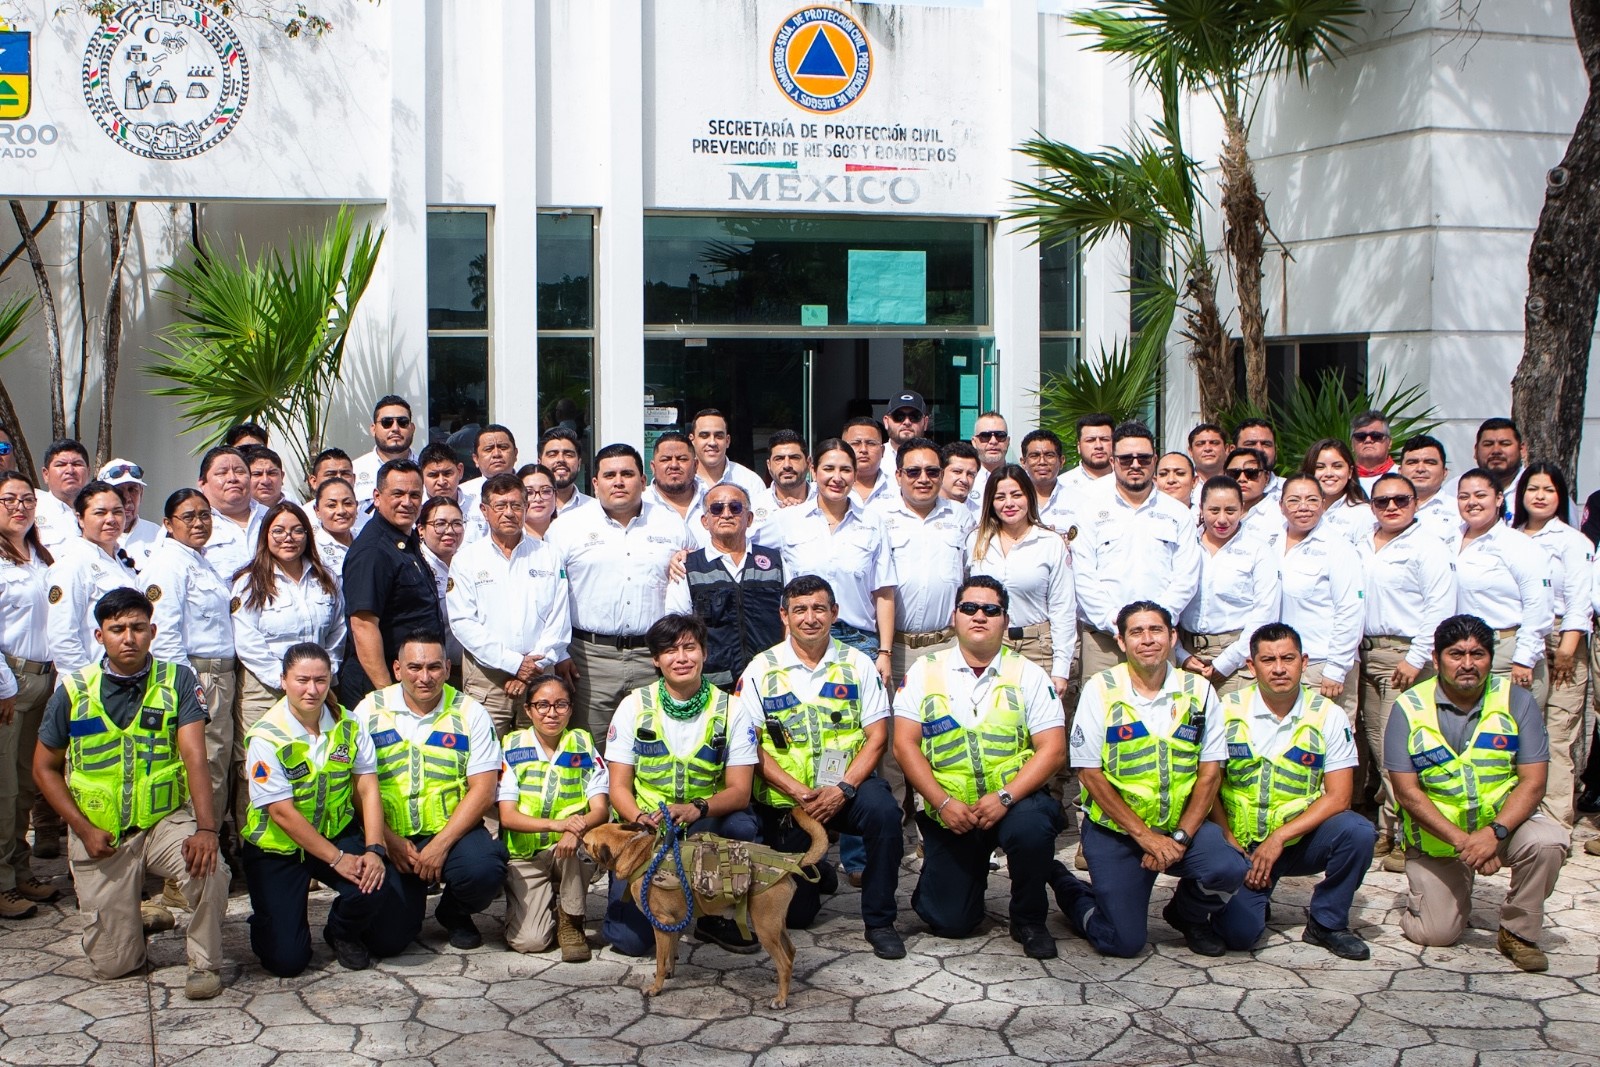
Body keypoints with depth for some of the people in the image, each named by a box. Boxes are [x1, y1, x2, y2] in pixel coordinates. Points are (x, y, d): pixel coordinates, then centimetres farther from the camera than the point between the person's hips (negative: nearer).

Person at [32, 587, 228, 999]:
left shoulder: (178, 681, -7)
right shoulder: (73, 691, -3)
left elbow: (194, 756, -17)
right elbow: (45, 768, 5)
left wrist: (206, 827, -31)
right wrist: (84, 829, -8)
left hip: (165, 820, -1)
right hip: (100, 834, 1)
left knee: (208, 868, -34)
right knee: (111, 965, 1)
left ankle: (205, 962, -8)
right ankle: (144, 916, 37)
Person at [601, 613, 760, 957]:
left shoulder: (730, 710, -3)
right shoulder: (634, 706, -2)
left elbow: (740, 791, -11)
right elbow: (619, 786, -4)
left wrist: (698, 809, -32)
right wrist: (641, 819, -26)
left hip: (708, 828, 1)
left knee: (742, 826, -34)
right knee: (629, 938, -20)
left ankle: (717, 917, -8)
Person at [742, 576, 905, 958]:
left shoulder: (857, 665, 3)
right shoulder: (760, 671, 0)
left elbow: (876, 737, -2)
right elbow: (752, 748, -5)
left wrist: (842, 789, -17)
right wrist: (799, 793, -17)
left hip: (846, 788, 0)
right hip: (785, 798, 0)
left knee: (883, 810, -34)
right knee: (795, 915, 0)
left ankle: (879, 920, -16)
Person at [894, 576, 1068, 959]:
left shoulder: (1027, 675, 1)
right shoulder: (925, 672, 3)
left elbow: (1053, 749, -7)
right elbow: (905, 744, -3)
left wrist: (1005, 798, -20)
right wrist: (944, 803, -15)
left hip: (1016, 802, -1)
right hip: (948, 812, 1)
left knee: (1031, 828, -36)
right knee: (949, 922, -6)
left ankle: (1029, 920, -7)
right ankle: (974, 870, 30)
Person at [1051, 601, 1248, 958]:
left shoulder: (1197, 690, 1)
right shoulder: (1101, 689, -6)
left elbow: (1210, 771, 0)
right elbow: (1089, 772, -9)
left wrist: (1181, 837, -13)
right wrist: (1144, 835, -15)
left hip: (1182, 825, 3)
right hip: (1115, 830, -2)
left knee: (1230, 870, -26)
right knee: (1123, 942, -10)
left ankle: (1188, 915, 10)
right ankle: (1066, 888, 23)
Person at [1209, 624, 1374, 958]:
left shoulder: (1328, 716, -4)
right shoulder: (1228, 711, -3)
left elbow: (1338, 797, -8)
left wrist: (1279, 838, -17)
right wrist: (1233, 847, -12)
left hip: (1301, 840, 1)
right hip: (1241, 844, -1)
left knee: (1357, 831, -28)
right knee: (1238, 934, -20)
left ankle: (1327, 923, -4)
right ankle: (1255, 896, 18)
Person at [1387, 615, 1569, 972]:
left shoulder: (1516, 701, -7)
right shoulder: (1409, 708, -10)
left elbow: (1533, 782, -11)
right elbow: (1407, 792, -13)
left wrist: (1494, 832, -27)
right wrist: (1461, 840, -24)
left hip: (1503, 821, 1)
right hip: (1436, 834, -1)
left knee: (1549, 841, -30)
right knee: (1435, 934, -9)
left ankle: (1518, 931, -6)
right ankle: (1444, 891, 27)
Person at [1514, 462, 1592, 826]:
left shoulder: (1572, 542, 5)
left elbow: (1579, 600, -3)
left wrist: (1567, 648, -12)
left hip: (1559, 643, -4)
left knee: (1556, 737, -9)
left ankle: (1555, 820, -9)